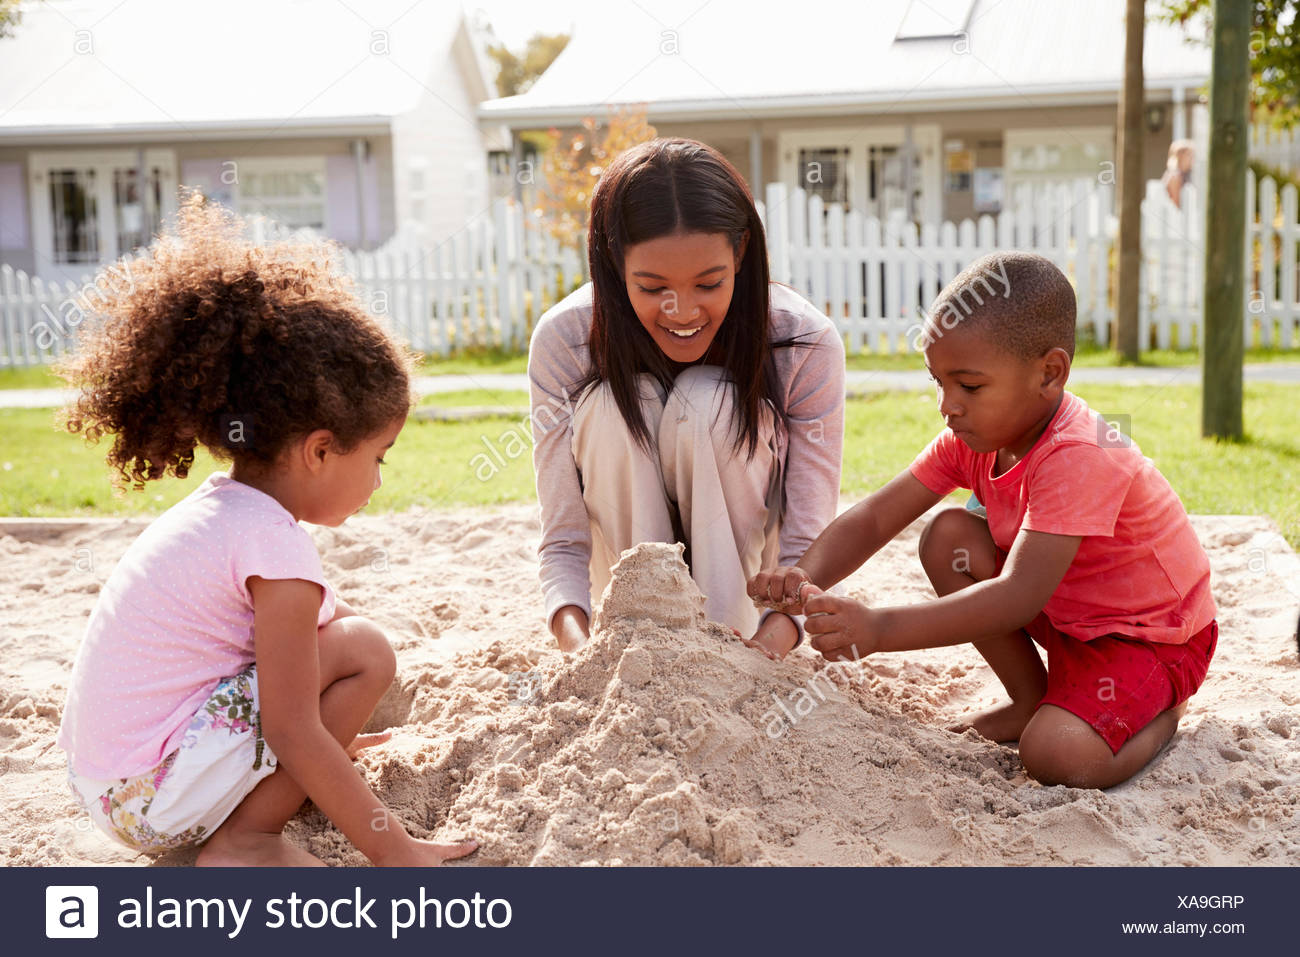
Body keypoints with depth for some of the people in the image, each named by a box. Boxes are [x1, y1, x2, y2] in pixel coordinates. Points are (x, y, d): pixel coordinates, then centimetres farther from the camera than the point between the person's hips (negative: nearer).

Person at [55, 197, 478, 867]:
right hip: (153, 801, -10)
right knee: (363, 652, -12)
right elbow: (293, 734, -21)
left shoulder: (215, 505, 9)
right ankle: (244, 840, -6)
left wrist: (322, 740, 37)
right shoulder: (276, 546, -20)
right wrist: (392, 850, -15)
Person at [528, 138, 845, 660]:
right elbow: (563, 542, -23)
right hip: (629, 553, 1)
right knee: (613, 402, -29)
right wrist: (576, 640, -44)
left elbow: (807, 544, -26)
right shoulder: (562, 342, -24)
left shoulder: (807, 345, -25)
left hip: (745, 569, 0)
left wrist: (770, 641, -46)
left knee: (706, 403, -30)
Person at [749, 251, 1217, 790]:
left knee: (1057, 757, -31)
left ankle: (1162, 711, 3)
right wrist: (805, 582, -31)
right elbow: (873, 518, -11)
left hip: (1155, 638, -8)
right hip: (1066, 614, 8)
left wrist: (881, 630, -49)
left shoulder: (1078, 457, -33)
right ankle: (1032, 701, 2)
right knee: (948, 536, -13)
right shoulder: (971, 438, -8)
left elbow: (1017, 597, -41)